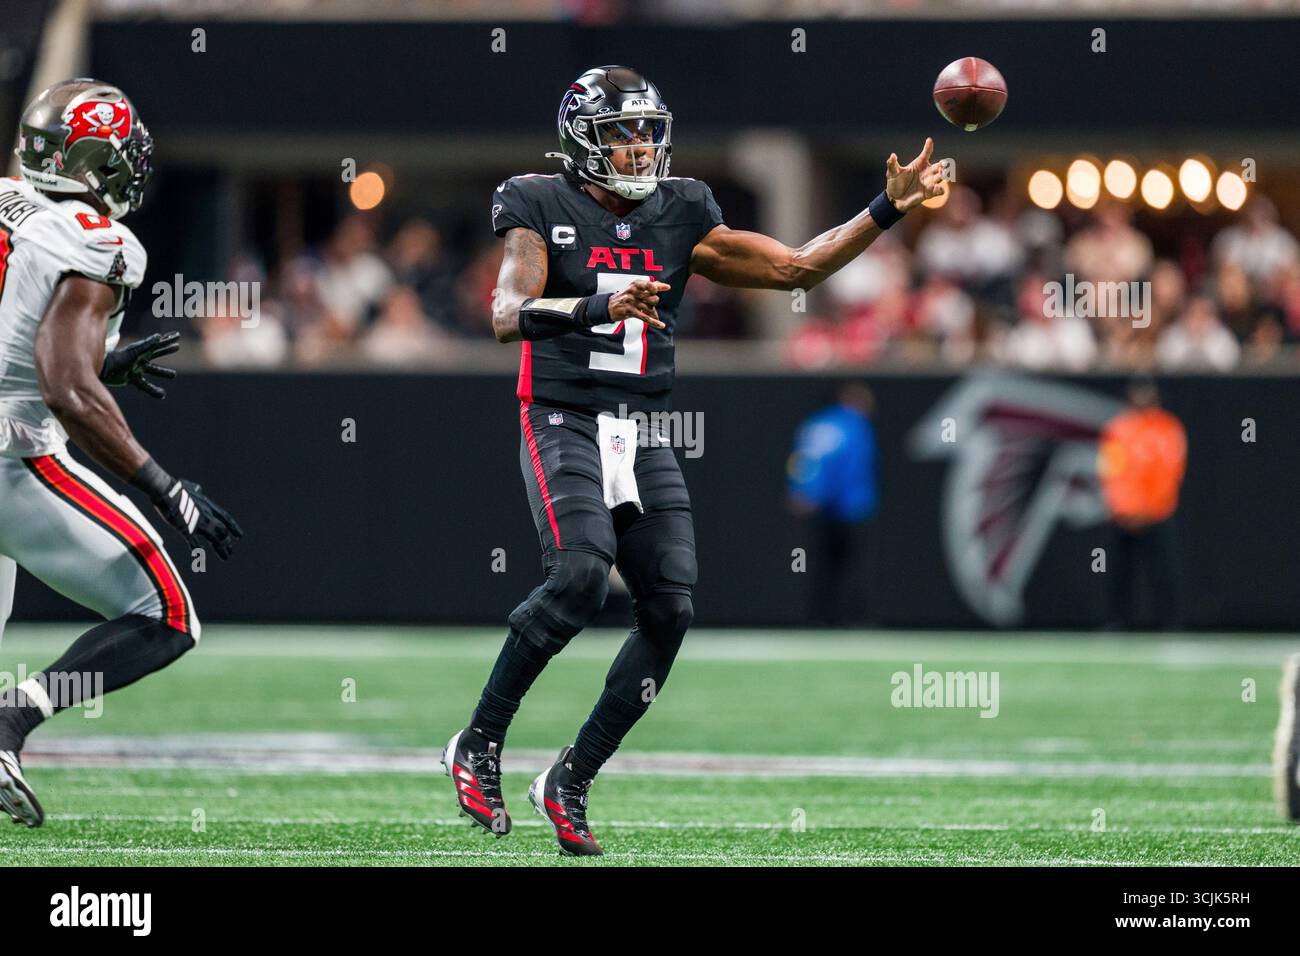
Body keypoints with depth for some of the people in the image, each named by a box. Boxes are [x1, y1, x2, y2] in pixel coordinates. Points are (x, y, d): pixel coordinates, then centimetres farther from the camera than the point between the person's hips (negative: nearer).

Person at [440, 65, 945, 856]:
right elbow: (509, 314, -19)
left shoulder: (679, 221, 10)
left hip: (641, 437, 5)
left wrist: (890, 210, 4)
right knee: (580, 577, -27)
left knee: (669, 609, -8)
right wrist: (600, 306, -35)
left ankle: (571, 782, 5)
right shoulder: (543, 212, -3)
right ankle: (479, 746, -11)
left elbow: (796, 267, 11)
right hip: (563, 427, -5)